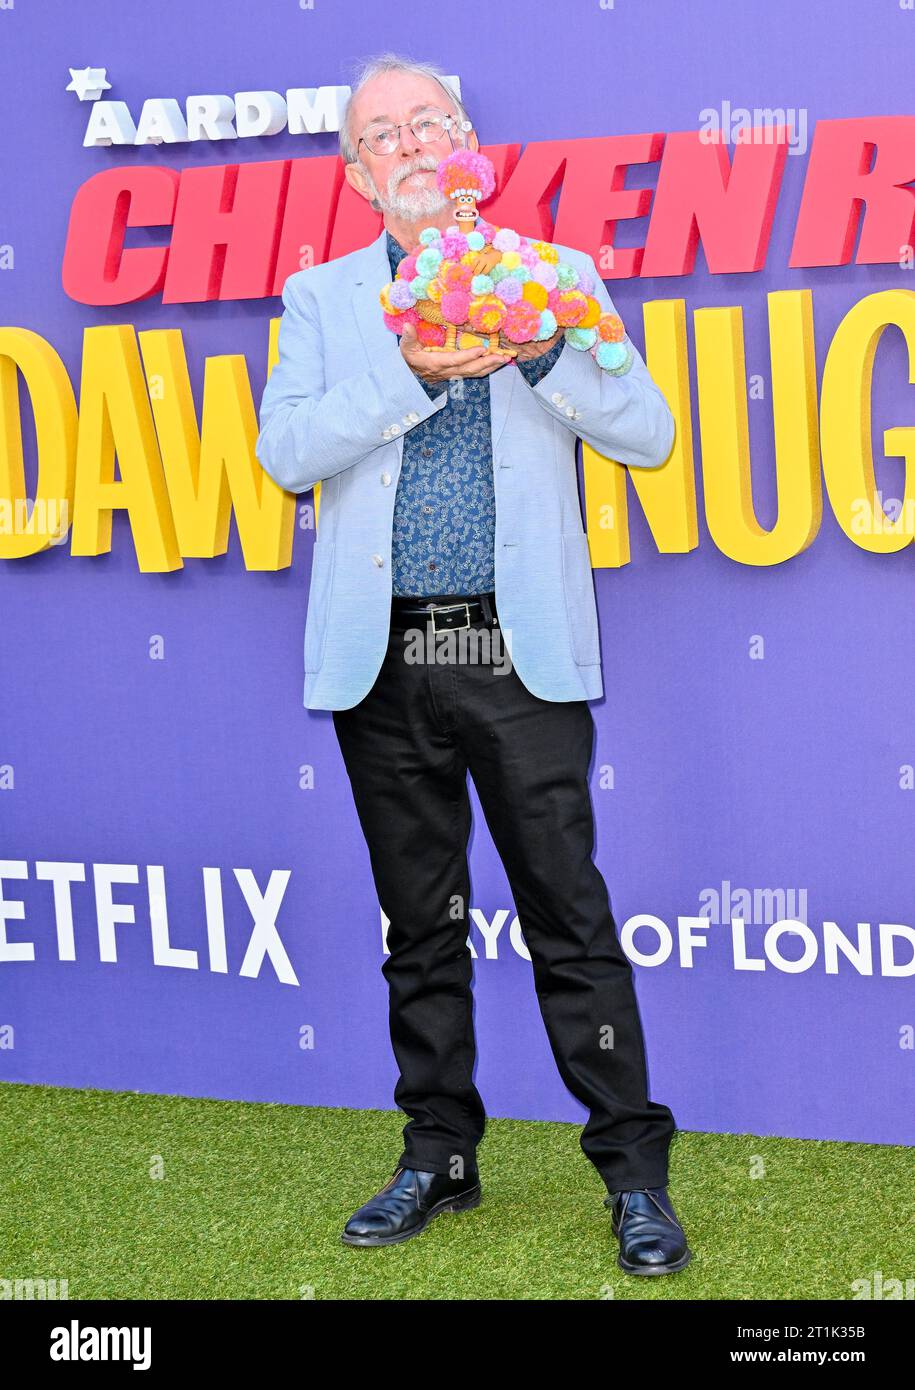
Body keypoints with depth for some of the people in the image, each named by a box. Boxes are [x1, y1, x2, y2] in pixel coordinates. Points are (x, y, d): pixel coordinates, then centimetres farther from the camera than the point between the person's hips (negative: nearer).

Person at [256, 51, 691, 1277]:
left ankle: (636, 1174, 5)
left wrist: (535, 348, -13)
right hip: (383, 661, 2)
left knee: (570, 919, -3)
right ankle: (439, 1159, 22)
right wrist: (414, 369, -14)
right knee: (421, 927, 10)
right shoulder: (322, 300, 11)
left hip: (521, 654, -2)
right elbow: (286, 452, -3)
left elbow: (649, 434, 1)